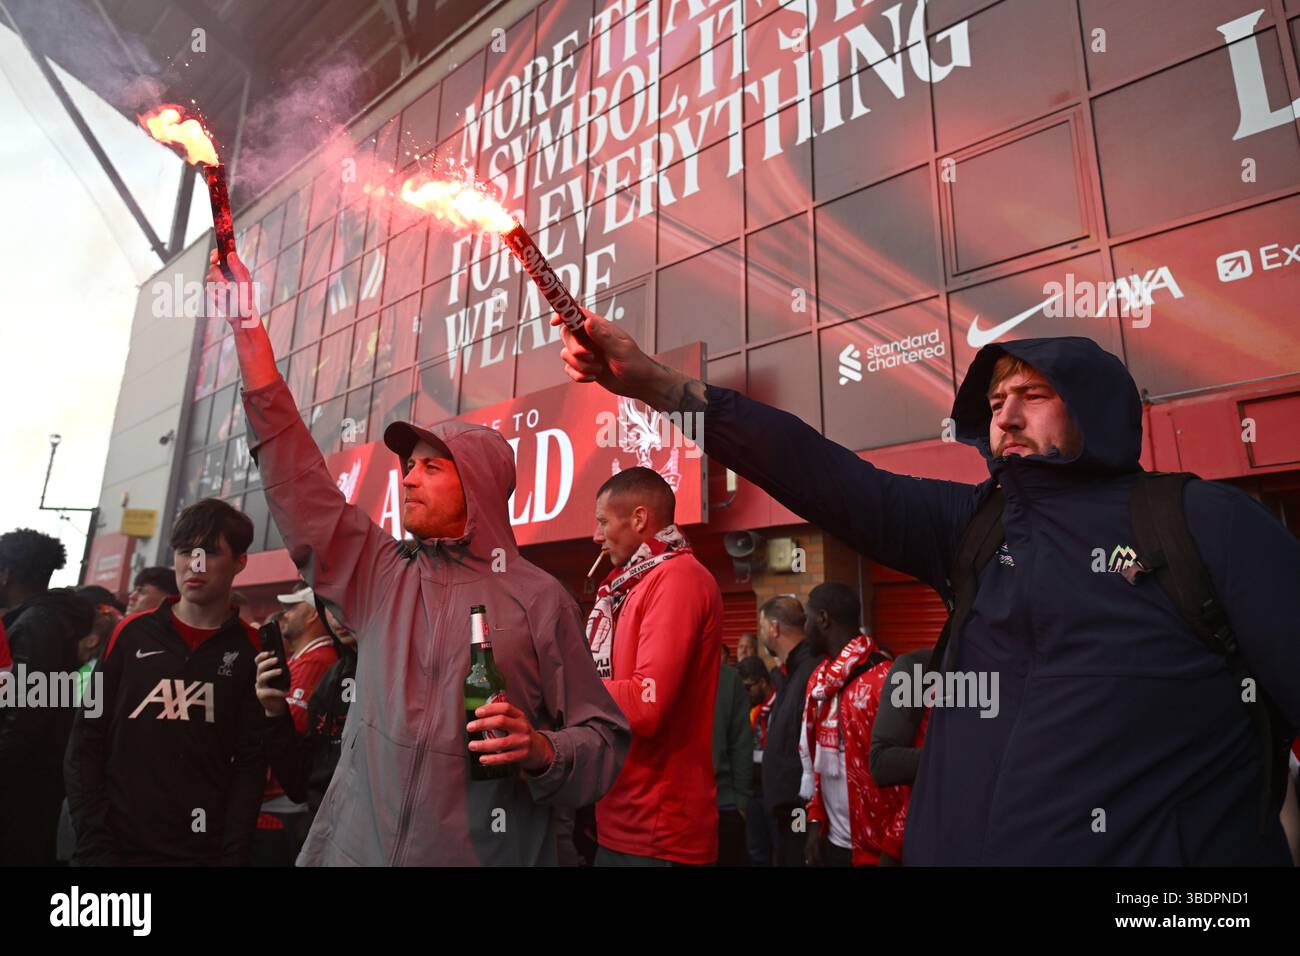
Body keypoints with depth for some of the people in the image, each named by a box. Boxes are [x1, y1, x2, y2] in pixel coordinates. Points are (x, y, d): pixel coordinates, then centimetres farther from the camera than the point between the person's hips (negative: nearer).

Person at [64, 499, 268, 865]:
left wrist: (235, 854, -9)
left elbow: (250, 763, -3)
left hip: (206, 851, -1)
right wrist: (93, 842, -5)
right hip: (118, 844, 1)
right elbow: (87, 741, 2)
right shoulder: (132, 633, 0)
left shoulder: (251, 650, -3)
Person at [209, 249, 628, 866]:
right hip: (356, 848, 4)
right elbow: (299, 480, 2)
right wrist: (247, 328, 0)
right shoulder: (379, 573, 4)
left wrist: (542, 751, -27)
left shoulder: (538, 599, -7)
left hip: (487, 854, -3)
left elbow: (604, 743, -5)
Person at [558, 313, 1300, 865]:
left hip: (1153, 848, -3)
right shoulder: (974, 525, 7)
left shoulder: (1210, 525, -2)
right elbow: (824, 478, -3)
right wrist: (662, 387, -10)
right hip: (957, 846, 4)